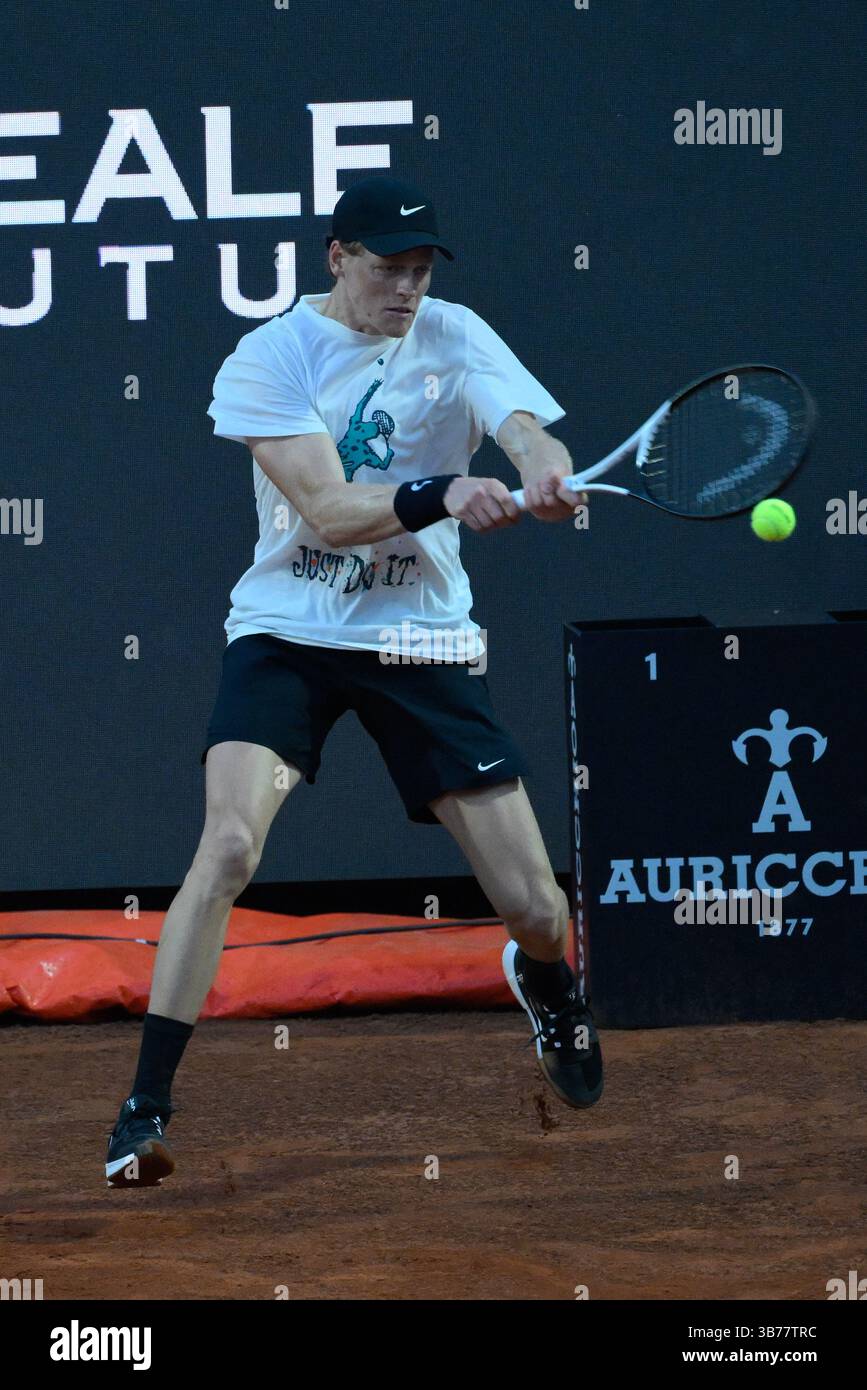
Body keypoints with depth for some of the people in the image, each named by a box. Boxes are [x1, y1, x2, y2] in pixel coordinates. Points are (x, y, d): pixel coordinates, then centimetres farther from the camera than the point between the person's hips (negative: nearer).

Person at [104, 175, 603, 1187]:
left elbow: (532, 435, -19)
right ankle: (144, 1110, -19)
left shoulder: (454, 339, -2)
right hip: (287, 633, -2)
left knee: (535, 910, 0)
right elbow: (329, 512, -20)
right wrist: (443, 494, -37)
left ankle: (544, 980, 40)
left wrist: (547, 475, -43)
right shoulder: (268, 359, -9)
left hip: (421, 639, 2)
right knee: (229, 844, -26)